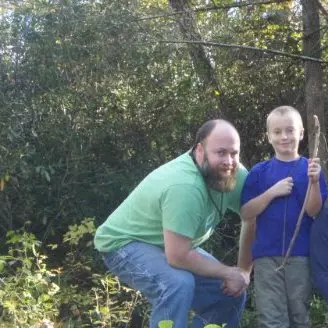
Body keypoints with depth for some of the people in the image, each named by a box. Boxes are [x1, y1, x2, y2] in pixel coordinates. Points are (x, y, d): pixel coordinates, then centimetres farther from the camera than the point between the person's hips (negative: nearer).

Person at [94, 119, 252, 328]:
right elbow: (178, 257, -35)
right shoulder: (184, 187, -36)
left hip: (170, 246, 8)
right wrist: (229, 273, -22)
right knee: (179, 284, -35)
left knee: (232, 292, 3)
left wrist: (245, 270, -9)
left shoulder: (232, 175, -13)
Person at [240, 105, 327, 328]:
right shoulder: (260, 172, 2)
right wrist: (272, 192, -14)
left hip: (300, 255, 0)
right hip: (267, 255, 0)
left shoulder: (310, 168, 0)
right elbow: (246, 213, -2)